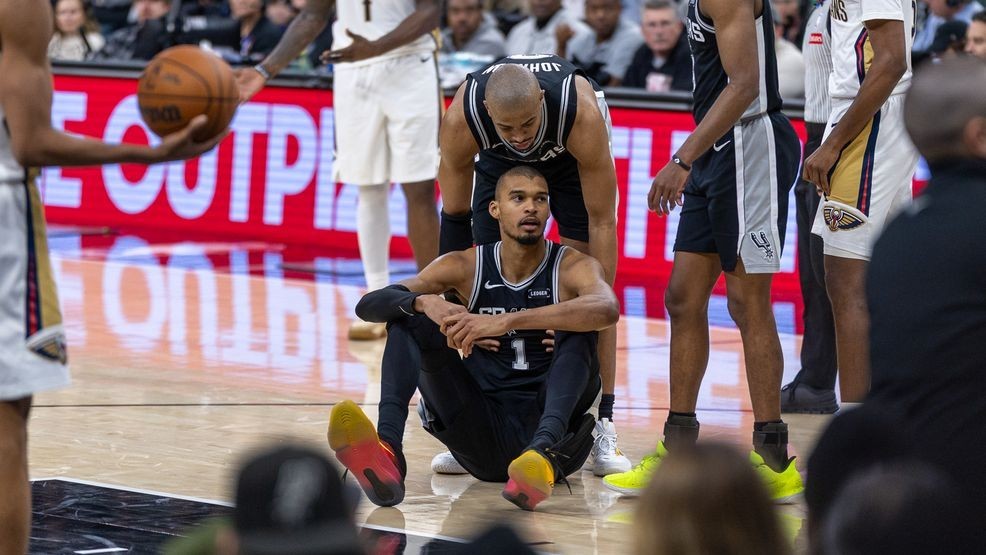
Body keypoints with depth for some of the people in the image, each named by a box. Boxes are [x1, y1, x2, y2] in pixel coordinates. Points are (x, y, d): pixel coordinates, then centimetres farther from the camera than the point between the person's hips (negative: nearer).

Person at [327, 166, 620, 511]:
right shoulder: (465, 268, 5)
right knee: (409, 317, -11)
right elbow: (369, 305, -5)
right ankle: (387, 447, -38)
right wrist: (425, 303, -28)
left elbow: (607, 311, -30)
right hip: (484, 439, 2)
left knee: (577, 327, -26)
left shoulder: (573, 268, -3)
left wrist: (507, 321, -40)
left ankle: (544, 455, -52)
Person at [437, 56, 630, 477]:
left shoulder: (582, 114, -43)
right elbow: (455, 215, -22)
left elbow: (602, 221, -34)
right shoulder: (461, 121, -38)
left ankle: (601, 423, -8)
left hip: (573, 154, -2)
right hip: (499, 160, 2)